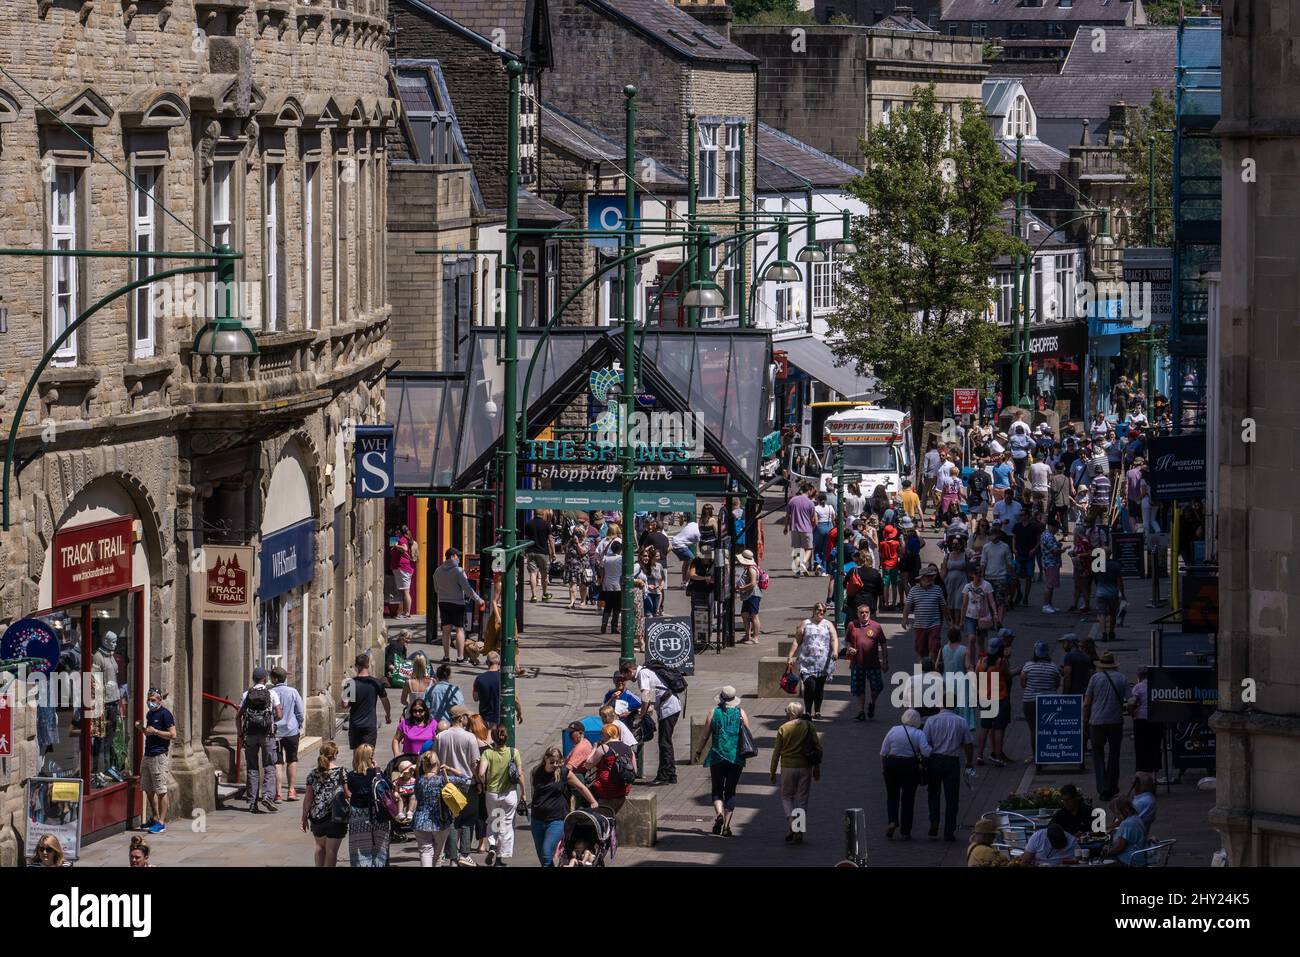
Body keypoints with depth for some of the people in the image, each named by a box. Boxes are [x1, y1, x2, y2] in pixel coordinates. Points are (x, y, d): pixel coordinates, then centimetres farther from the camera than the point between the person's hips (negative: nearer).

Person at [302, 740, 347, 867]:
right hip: (336, 816, -3)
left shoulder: (313, 774, -2)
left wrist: (304, 817, 10)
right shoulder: (342, 773, -8)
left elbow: (308, 798, 1)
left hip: (317, 816, 3)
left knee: (320, 845, 23)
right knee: (331, 849, 3)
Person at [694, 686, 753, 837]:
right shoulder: (740, 713, 0)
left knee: (717, 789, 9)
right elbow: (749, 734, -4)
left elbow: (706, 736, 3)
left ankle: (719, 813, -19)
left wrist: (699, 752, 15)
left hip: (717, 757, -1)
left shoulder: (714, 713, 0)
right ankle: (727, 826, 1)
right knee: (730, 791, 7)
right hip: (736, 757, 1)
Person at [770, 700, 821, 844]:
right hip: (805, 767, 2)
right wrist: (817, 768, 10)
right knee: (802, 800, 8)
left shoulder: (783, 729, -4)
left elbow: (776, 752, -1)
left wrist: (773, 772, 7)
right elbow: (818, 748, 0)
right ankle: (800, 832, 6)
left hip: (788, 767, -2)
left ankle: (791, 818, -13)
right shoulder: (809, 727, 0)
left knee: (786, 797, 15)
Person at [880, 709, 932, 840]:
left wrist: (883, 767, 11)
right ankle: (906, 832, 7)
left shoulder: (893, 730, -1)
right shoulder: (919, 734, -7)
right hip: (911, 767, -1)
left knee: (892, 796, 16)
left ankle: (892, 821, -7)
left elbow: (883, 752, 1)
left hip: (892, 765, 1)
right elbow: (926, 752, -16)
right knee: (908, 798, 7)